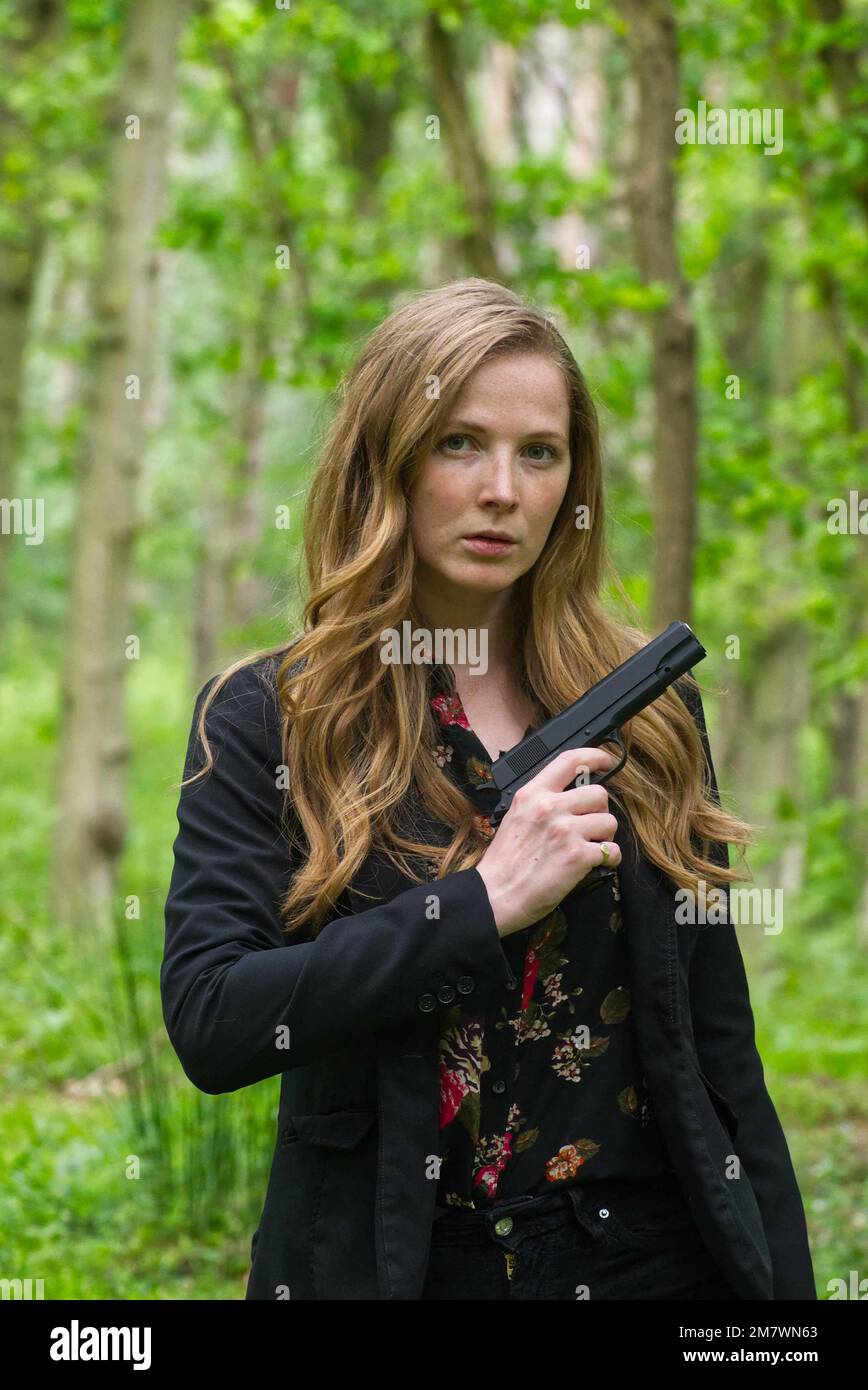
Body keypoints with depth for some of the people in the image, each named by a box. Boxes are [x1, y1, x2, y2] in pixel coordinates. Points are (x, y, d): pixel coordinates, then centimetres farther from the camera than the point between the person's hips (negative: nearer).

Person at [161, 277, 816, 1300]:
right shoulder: (263, 719, -4)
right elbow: (208, 1024, -17)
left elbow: (722, 1046, 6)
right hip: (390, 1258, -2)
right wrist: (486, 900, -21)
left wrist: (787, 1283, 2)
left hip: (648, 1253, 2)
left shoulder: (649, 711, 4)